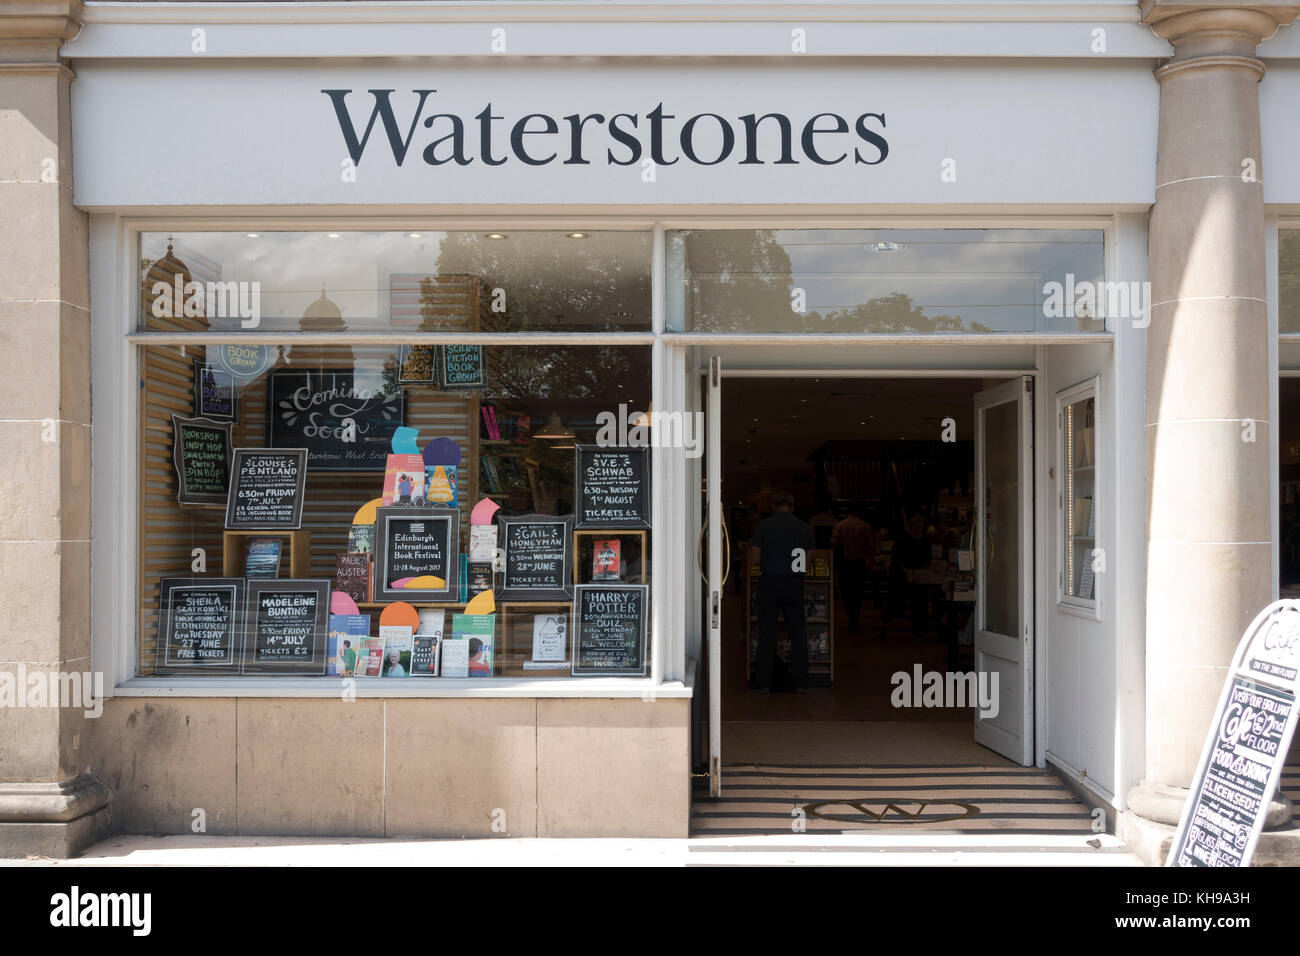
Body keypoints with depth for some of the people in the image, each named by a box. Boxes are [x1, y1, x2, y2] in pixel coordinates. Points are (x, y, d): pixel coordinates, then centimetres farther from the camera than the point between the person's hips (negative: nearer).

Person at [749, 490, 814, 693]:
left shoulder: (763, 526, -6)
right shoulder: (805, 528, 2)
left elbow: (754, 561, -5)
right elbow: (807, 562, 7)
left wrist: (751, 549, 16)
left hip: (769, 583, -2)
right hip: (794, 585, 2)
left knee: (767, 633, 5)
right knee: (797, 632, 8)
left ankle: (764, 683, 6)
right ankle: (801, 682, 8)